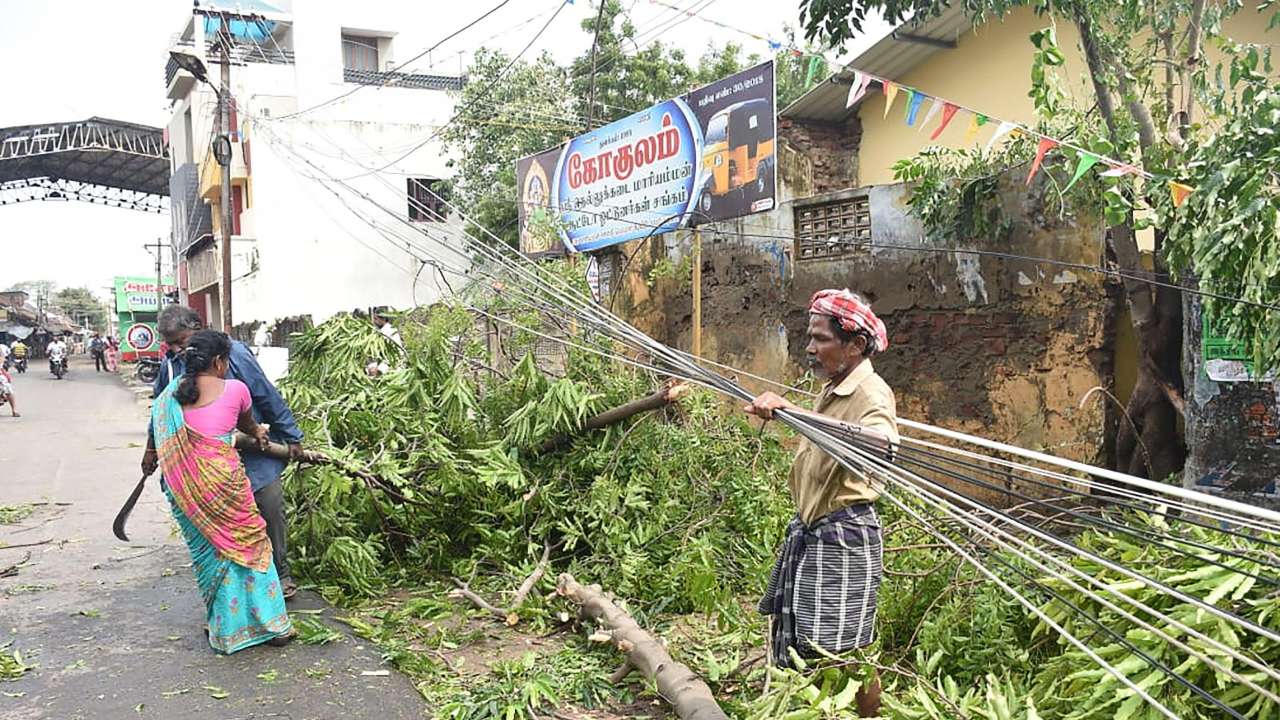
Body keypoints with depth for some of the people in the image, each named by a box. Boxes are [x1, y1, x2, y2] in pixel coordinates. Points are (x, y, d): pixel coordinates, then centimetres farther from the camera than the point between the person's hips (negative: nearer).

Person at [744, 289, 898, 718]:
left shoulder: (871, 394, -16)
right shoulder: (829, 392, 12)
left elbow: (882, 445, -41)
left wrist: (794, 412, -48)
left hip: (844, 537, -9)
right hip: (810, 532, 9)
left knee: (845, 652, -2)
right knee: (804, 643, 15)